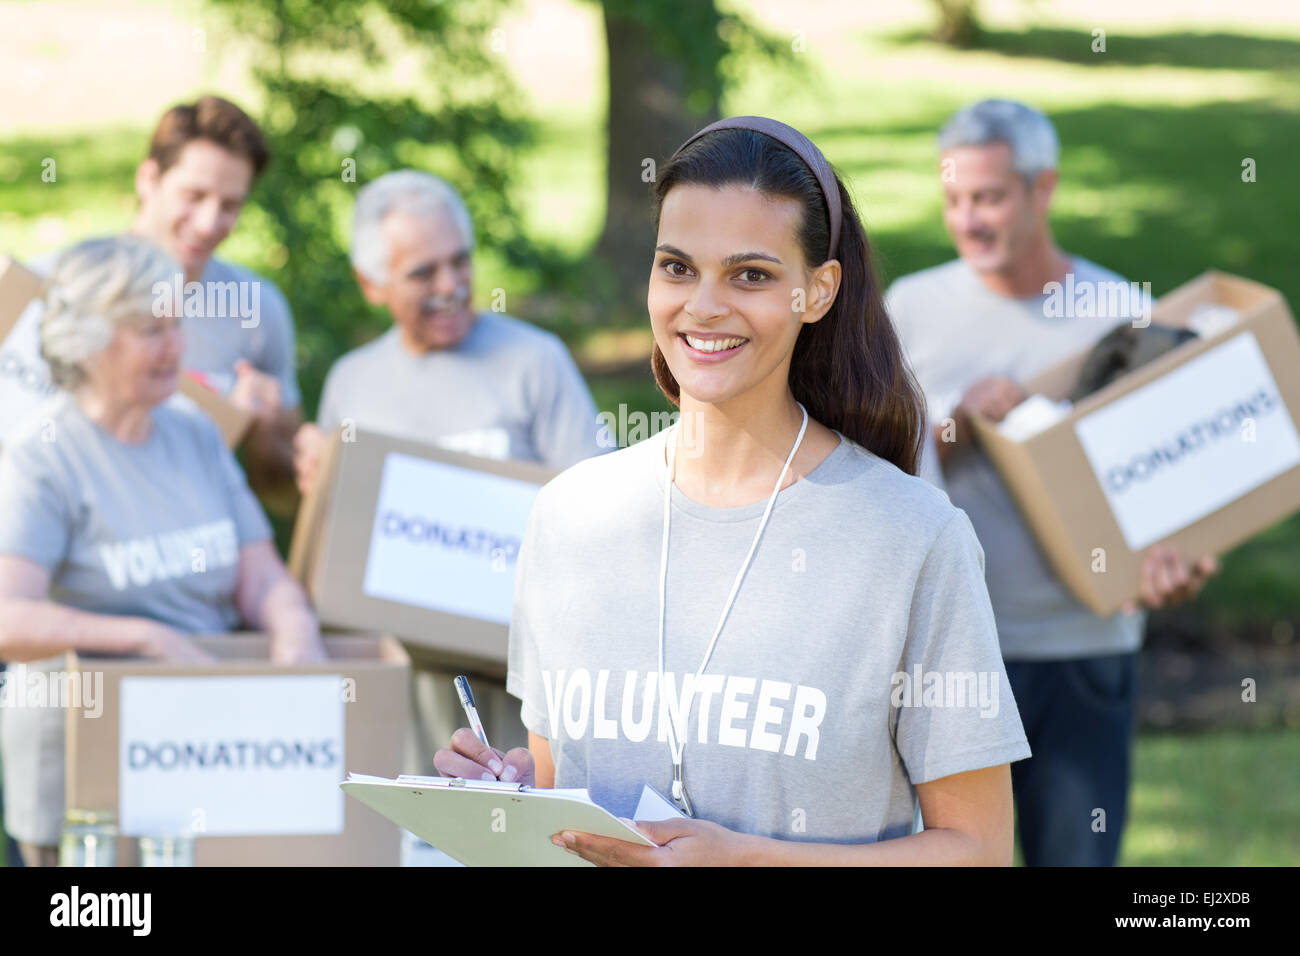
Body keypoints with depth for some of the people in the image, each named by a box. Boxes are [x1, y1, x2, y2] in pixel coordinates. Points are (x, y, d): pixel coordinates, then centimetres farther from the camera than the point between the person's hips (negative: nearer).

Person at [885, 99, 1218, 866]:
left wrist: (1167, 562, -21)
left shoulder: (1123, 317, 0)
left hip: (1084, 655, -1)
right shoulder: (914, 307, 4)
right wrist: (959, 423, -16)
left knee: (1078, 852, 4)